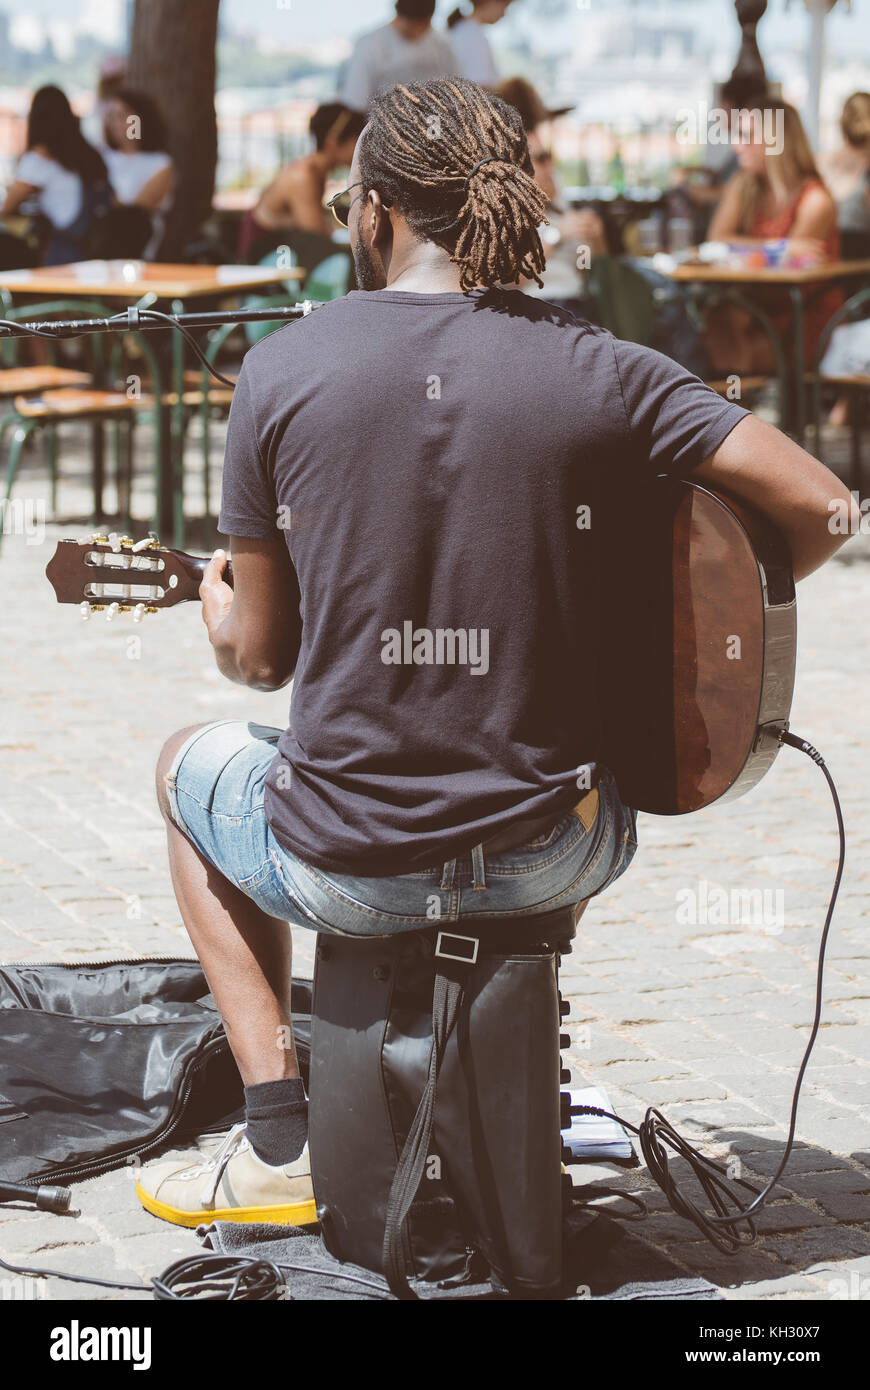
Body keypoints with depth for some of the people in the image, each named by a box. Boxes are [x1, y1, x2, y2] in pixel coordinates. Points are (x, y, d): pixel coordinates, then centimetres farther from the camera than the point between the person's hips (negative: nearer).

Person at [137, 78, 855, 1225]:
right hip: (553, 859, 2)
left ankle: (280, 1143, 24)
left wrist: (219, 615, 23)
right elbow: (821, 508, -9)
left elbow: (259, 657, -1)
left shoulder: (281, 370, -7)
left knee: (190, 765, 33)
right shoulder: (598, 373, -6)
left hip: (349, 868, -2)